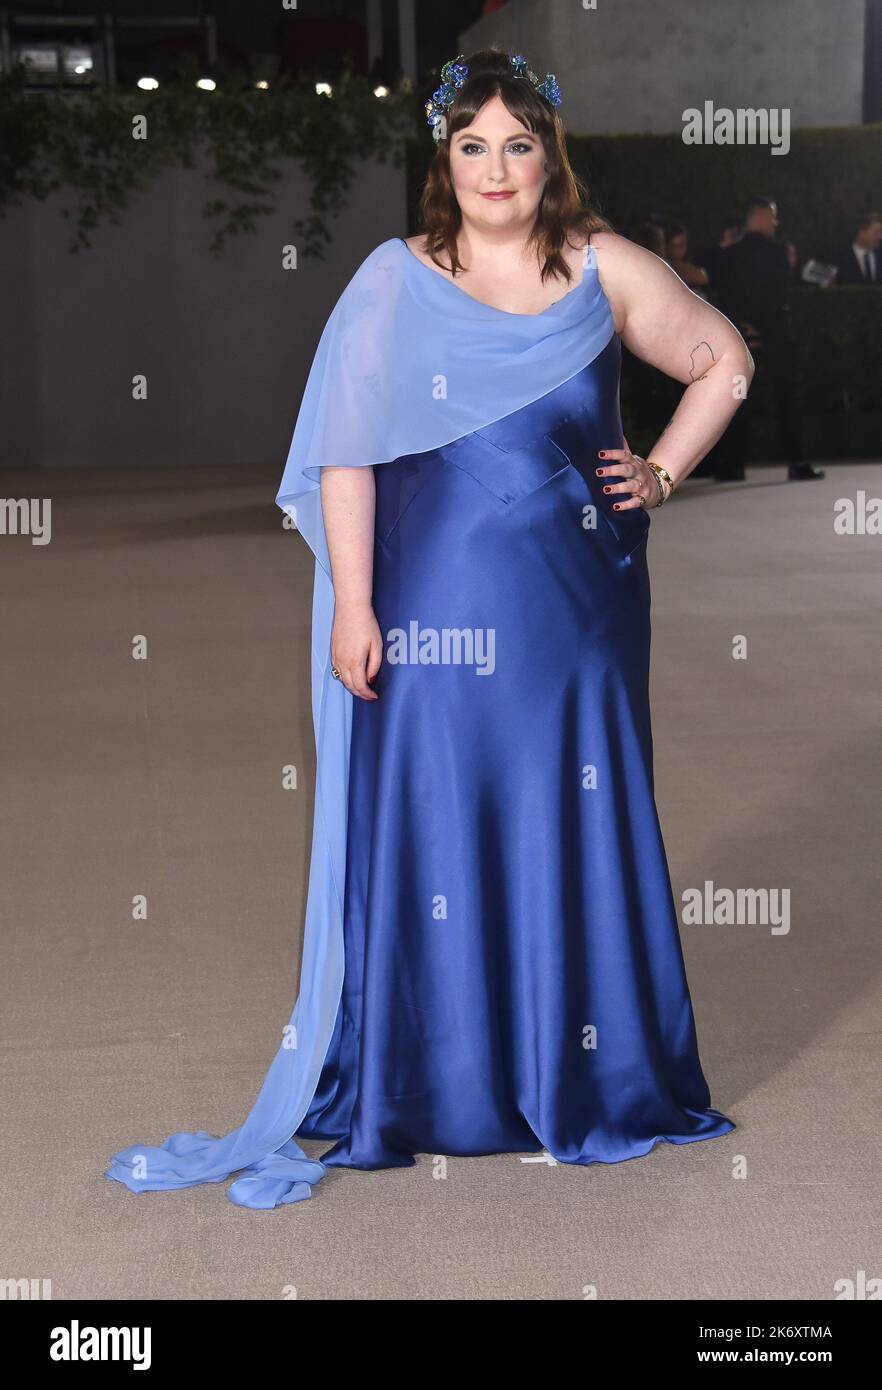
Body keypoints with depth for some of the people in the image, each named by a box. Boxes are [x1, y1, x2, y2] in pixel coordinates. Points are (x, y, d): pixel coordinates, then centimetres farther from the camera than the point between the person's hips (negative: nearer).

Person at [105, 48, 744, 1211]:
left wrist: (662, 477, 6)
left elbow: (723, 360, 16)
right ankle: (416, 1089, 15)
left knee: (576, 832, 8)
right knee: (425, 836, 3)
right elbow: (345, 450, -5)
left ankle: (587, 1075, 22)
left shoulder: (606, 273, 4)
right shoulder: (396, 282, 0)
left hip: (574, 617, 1)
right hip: (433, 620, -1)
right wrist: (352, 608, -11)